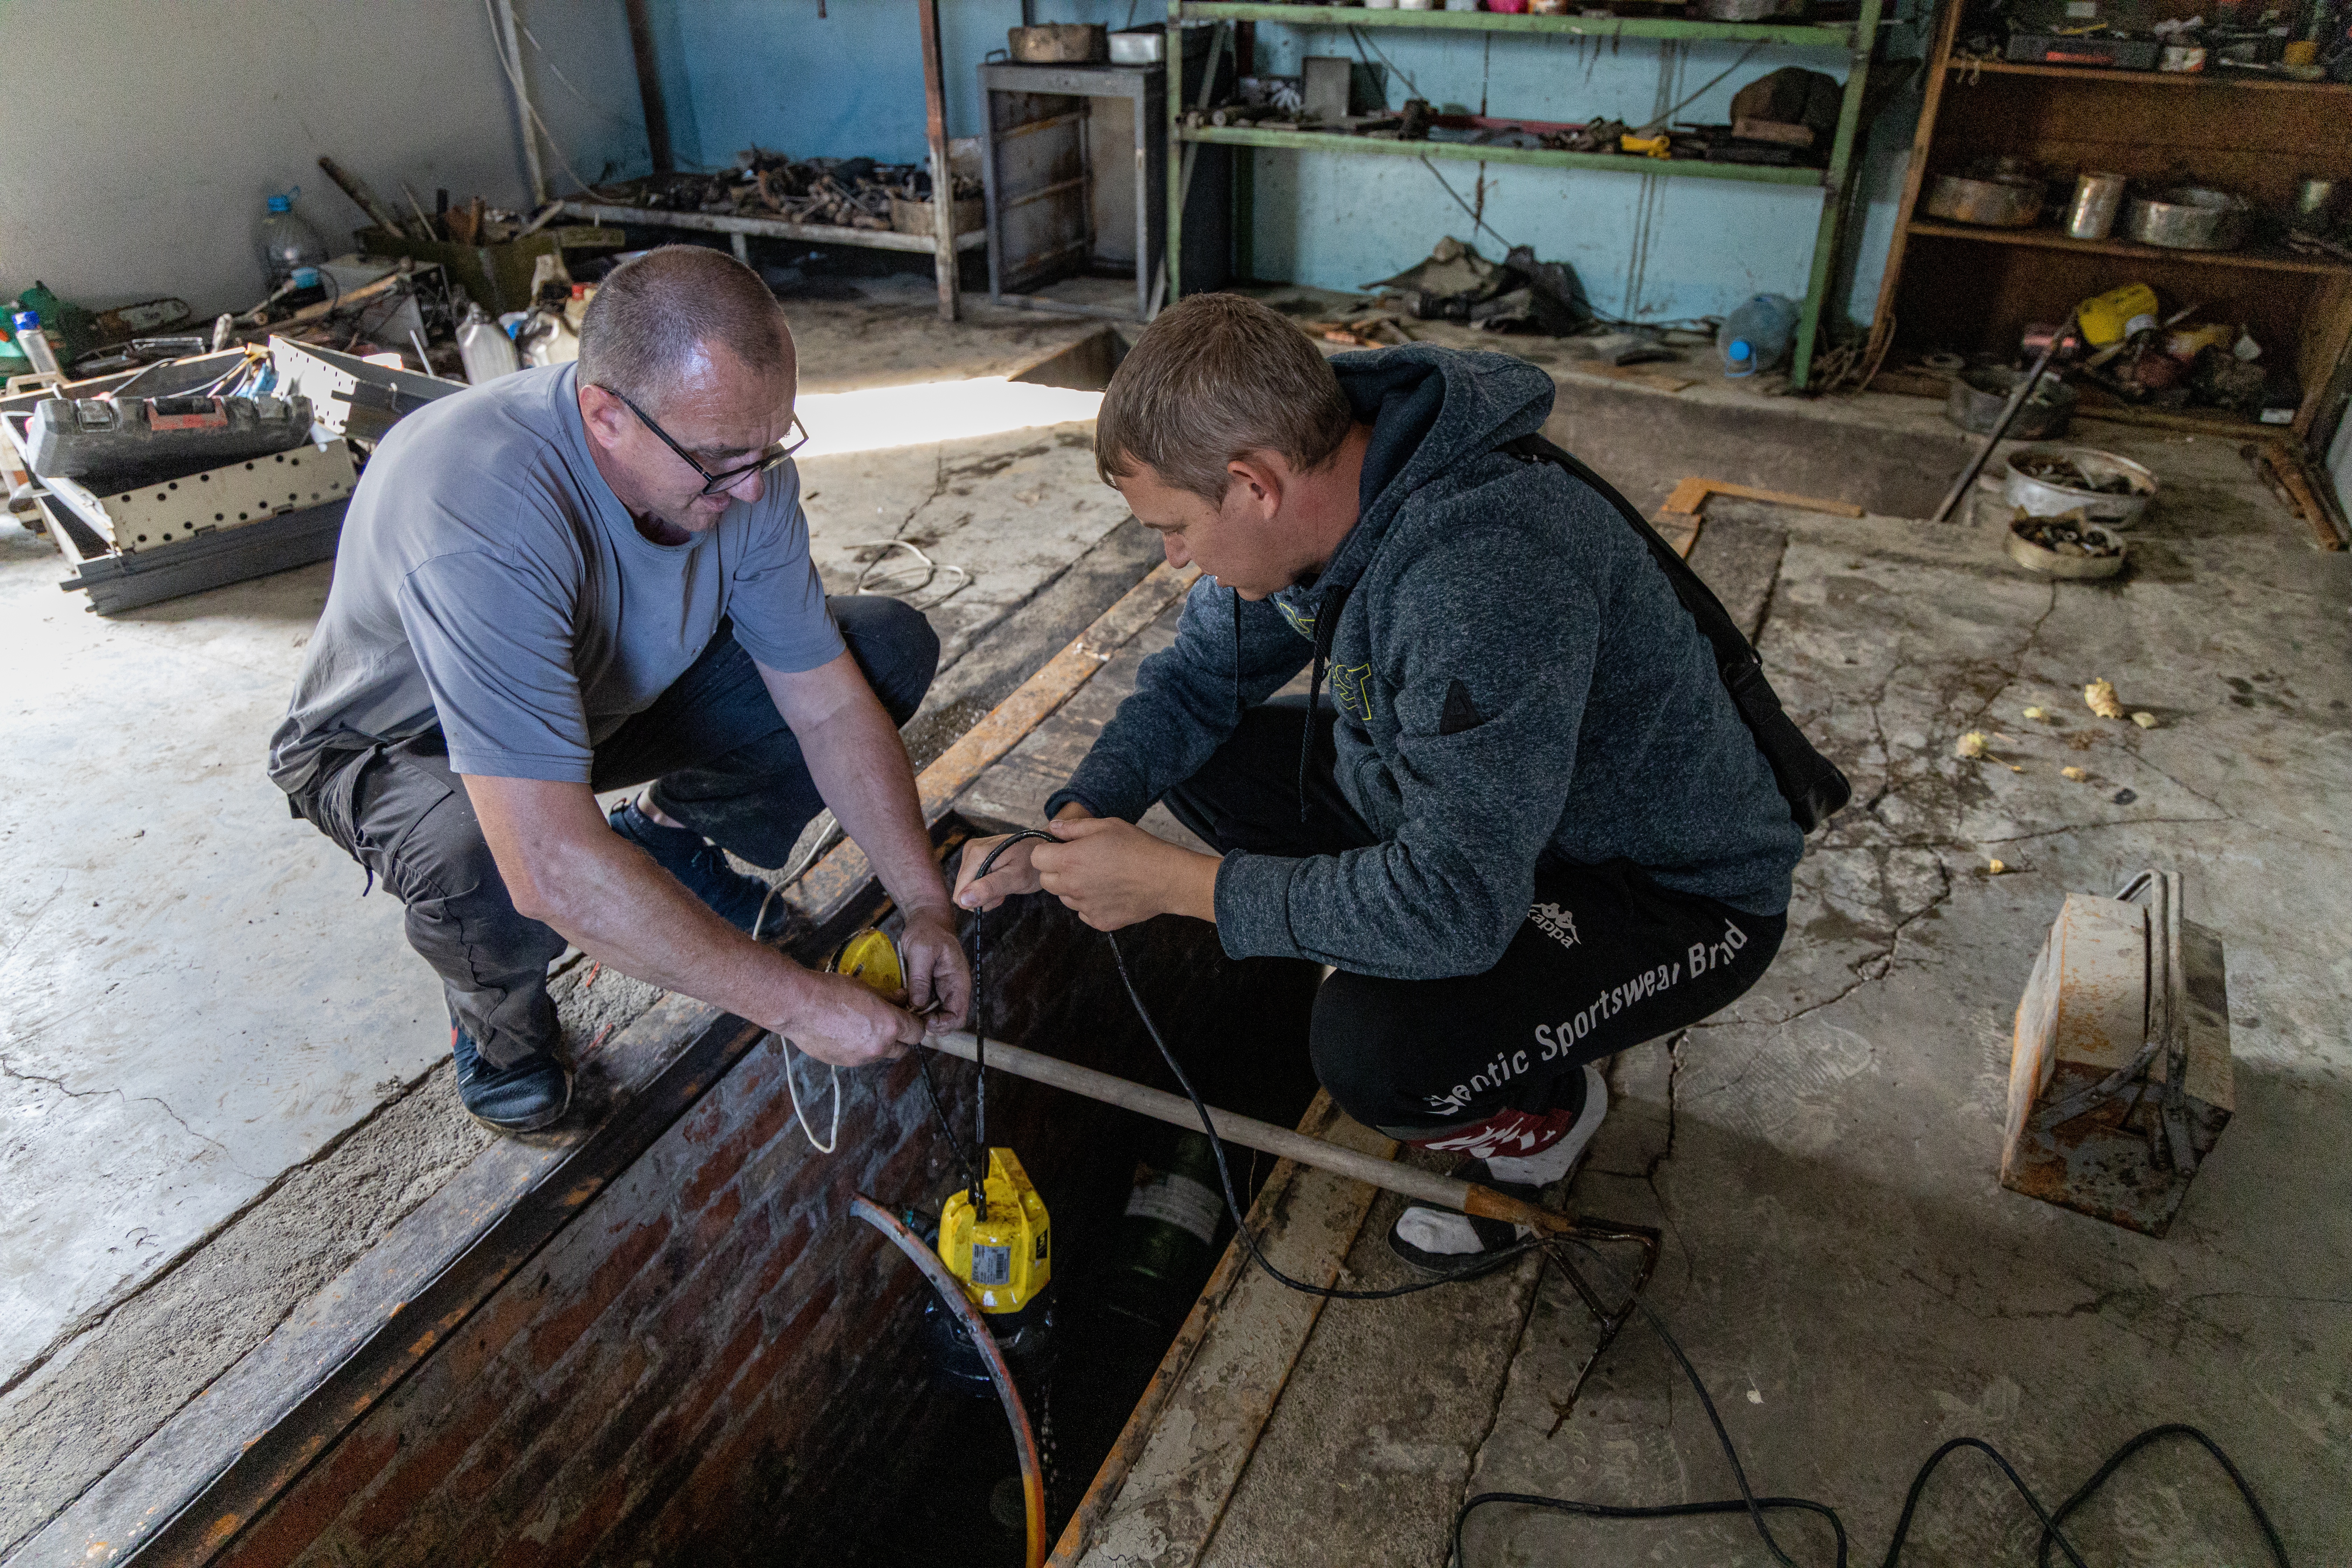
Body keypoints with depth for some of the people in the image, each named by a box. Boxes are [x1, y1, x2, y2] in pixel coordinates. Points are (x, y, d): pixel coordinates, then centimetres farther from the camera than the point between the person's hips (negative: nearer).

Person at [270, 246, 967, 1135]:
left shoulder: (735, 450, -22)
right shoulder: (480, 512, -42)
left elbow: (830, 706, -13)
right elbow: (553, 868, -46)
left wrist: (925, 907, -18)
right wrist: (795, 1003, -41)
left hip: (615, 692, 6)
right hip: (401, 744, -5)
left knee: (890, 649, -8)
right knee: (485, 875, -41)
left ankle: (673, 837, 13)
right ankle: (494, 1012, -2)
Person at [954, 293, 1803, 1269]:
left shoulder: (1488, 574, -38)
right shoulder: (1308, 495, -10)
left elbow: (1452, 904, -39)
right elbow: (1193, 682, 5)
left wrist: (1171, 880, -29)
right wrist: (1065, 832, -10)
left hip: (1677, 888, -8)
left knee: (1371, 1048, -31)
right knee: (1205, 758, 0)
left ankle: (1545, 1106, 5)